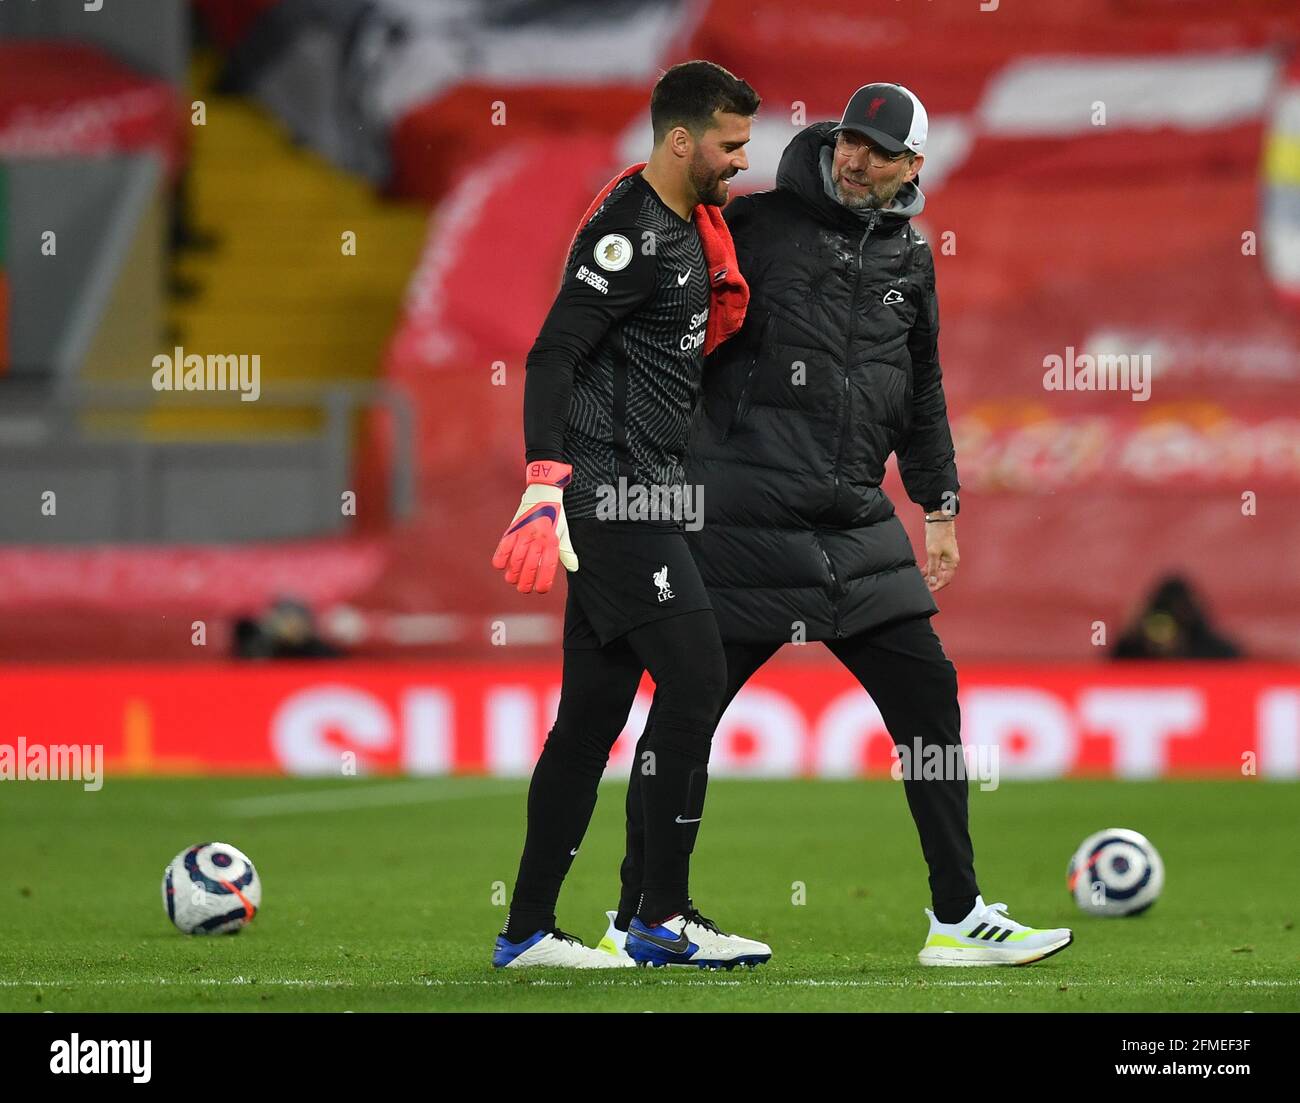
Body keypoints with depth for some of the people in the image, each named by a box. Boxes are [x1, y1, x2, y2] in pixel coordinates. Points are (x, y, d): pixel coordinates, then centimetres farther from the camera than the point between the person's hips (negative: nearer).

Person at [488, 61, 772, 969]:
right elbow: (551, 357, -20)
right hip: (612, 490, -10)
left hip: (634, 498, 10)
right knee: (695, 678, -11)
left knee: (595, 711, 9)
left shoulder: (687, 229, 16)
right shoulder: (633, 233, -14)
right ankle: (663, 920, -6)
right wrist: (546, 486, -27)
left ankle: (527, 930, 12)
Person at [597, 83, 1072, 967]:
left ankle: (960, 918, 7)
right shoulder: (756, 225, -3)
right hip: (741, 521, -5)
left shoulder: (909, 257, 13)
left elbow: (923, 391, 23)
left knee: (929, 696, 1)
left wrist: (940, 505, 21)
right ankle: (637, 919, 11)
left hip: (857, 526, 5)